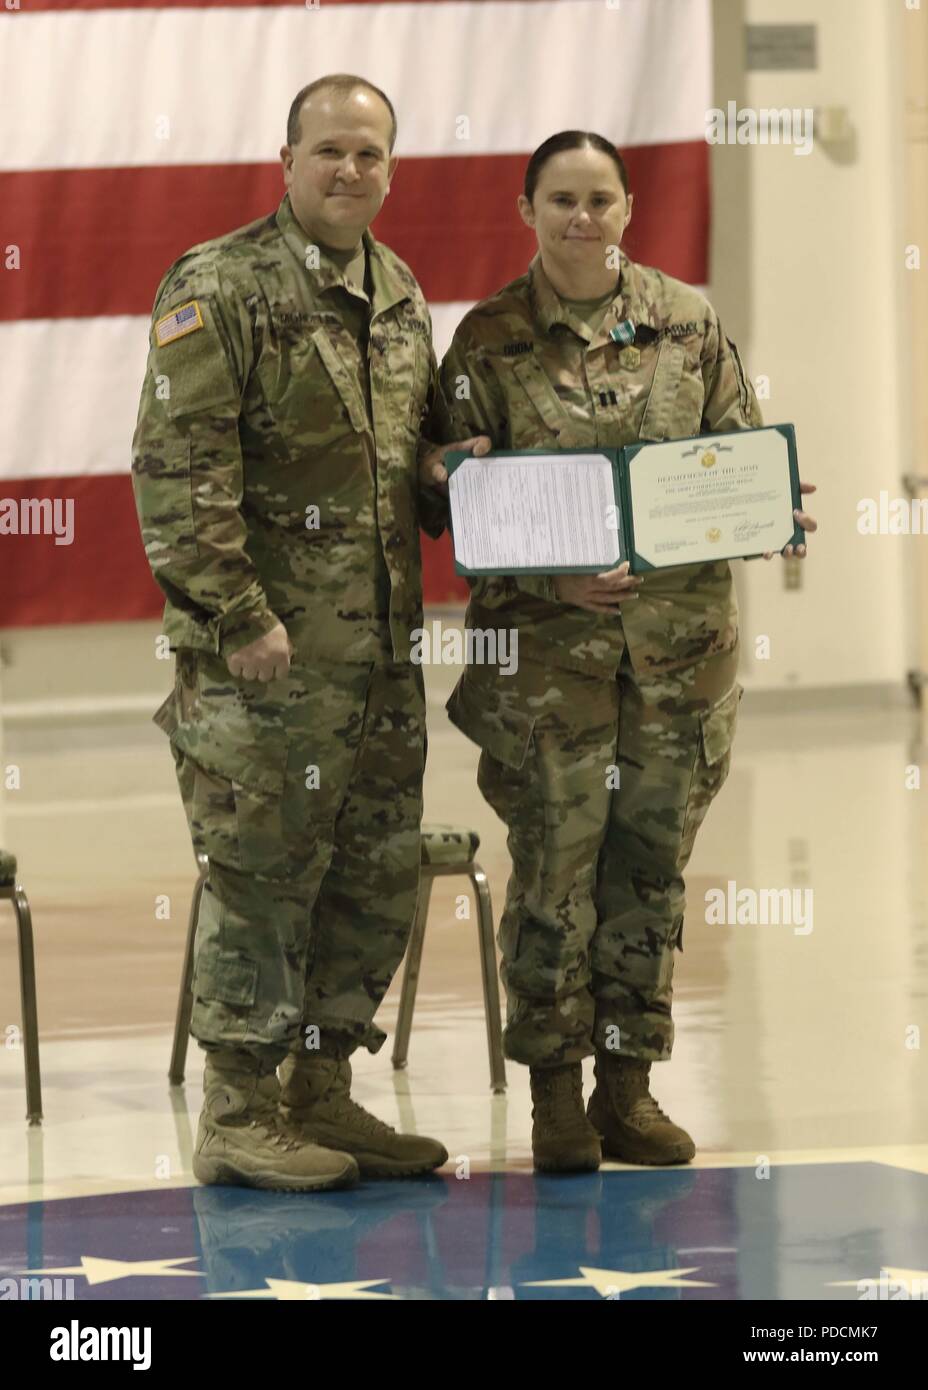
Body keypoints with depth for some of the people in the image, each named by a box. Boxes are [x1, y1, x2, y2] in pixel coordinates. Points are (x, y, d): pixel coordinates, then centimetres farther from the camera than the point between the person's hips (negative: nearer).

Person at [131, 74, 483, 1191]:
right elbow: (176, 469, -14)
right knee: (261, 873, -4)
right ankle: (238, 1118, 4)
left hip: (383, 652, 8)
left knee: (377, 877, 10)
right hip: (268, 651, -8)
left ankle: (321, 1094, 21)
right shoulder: (219, 290, -9)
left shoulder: (399, 296, 15)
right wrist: (238, 614, -18)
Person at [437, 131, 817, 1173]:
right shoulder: (488, 342, 0)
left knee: (651, 859, 6)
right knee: (554, 861, -4)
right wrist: (552, 575, -17)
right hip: (546, 643, -2)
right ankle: (555, 1096, 6)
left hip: (679, 639, 3)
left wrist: (776, 514, -11)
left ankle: (628, 1086, 16)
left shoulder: (687, 323, 7)